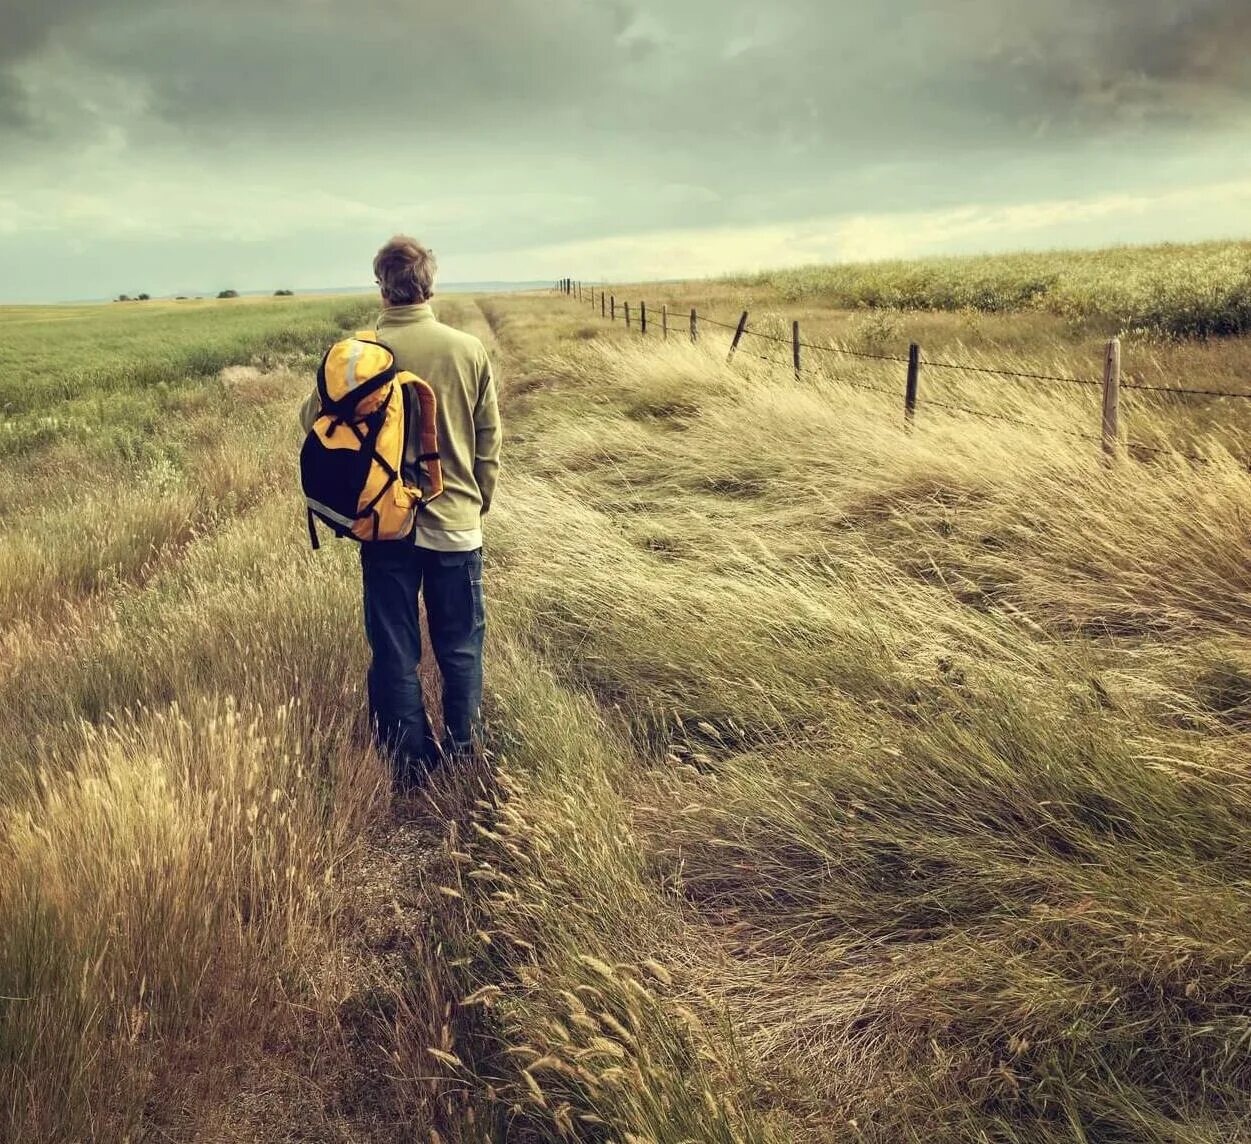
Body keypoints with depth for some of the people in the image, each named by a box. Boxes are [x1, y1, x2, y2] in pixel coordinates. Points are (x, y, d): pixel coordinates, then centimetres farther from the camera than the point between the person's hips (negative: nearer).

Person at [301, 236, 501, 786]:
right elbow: (489, 441, 0)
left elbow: (313, 418, 0)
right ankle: (462, 756, 24)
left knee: (394, 651, 12)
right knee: (460, 648, 16)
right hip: (455, 523, 1)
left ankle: (412, 763, 19)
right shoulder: (469, 350, -7)